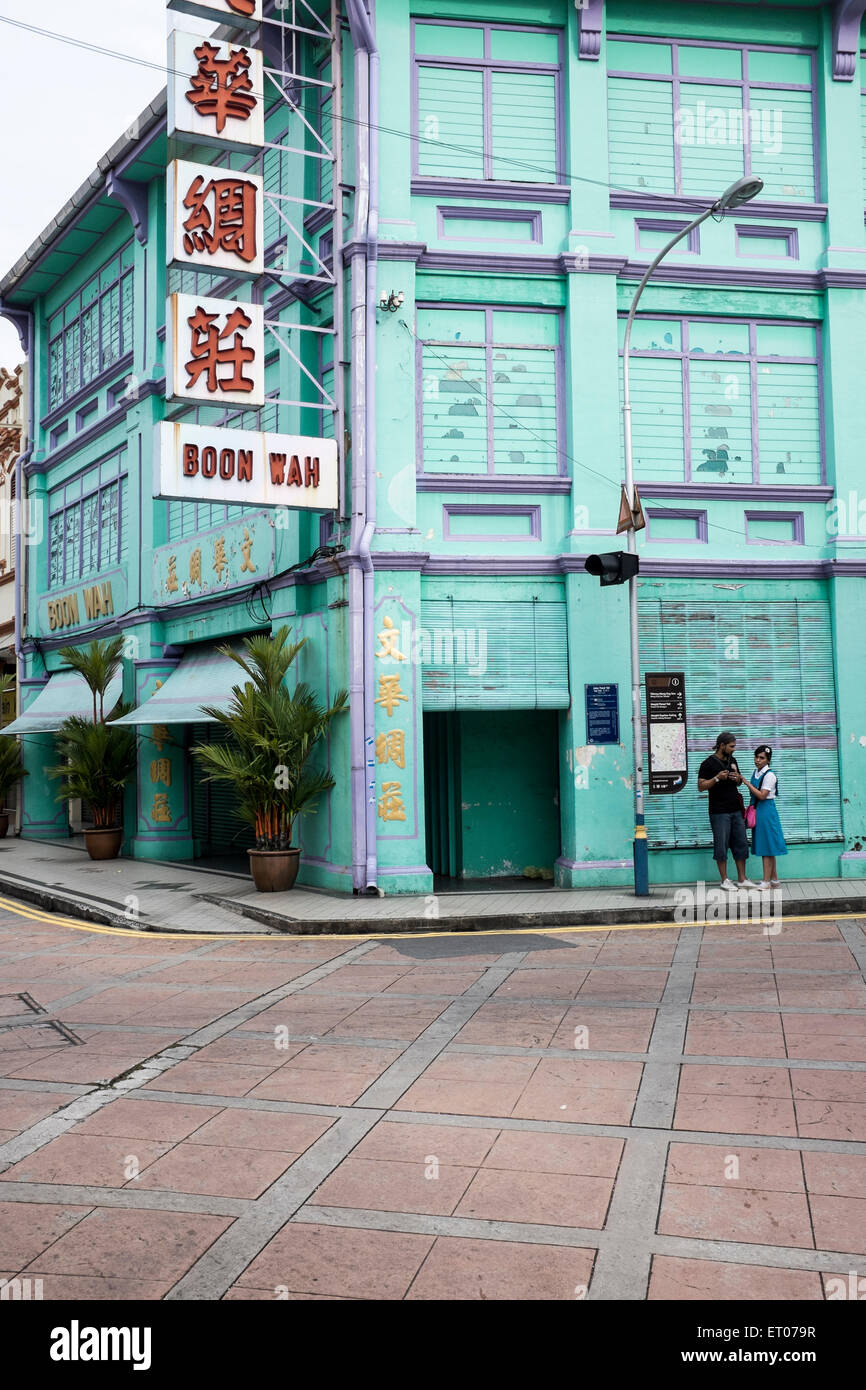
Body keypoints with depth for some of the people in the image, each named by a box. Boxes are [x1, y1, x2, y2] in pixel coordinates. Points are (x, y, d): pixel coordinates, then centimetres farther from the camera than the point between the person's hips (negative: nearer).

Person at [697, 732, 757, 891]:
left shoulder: (732, 760, 14)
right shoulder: (708, 763, -6)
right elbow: (701, 786, -9)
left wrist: (738, 778, 0)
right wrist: (717, 778, -21)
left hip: (736, 811, 7)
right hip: (719, 812, -6)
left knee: (741, 844, 7)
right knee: (721, 846, -2)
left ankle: (742, 879, 14)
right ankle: (725, 880, 6)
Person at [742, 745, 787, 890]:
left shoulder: (769, 775, -13)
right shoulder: (756, 772, 12)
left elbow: (762, 795, -19)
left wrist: (746, 782, -19)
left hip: (767, 811, -8)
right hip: (757, 811, 8)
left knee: (766, 846, -6)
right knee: (766, 847, 12)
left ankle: (767, 881, -3)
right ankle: (775, 879, 19)